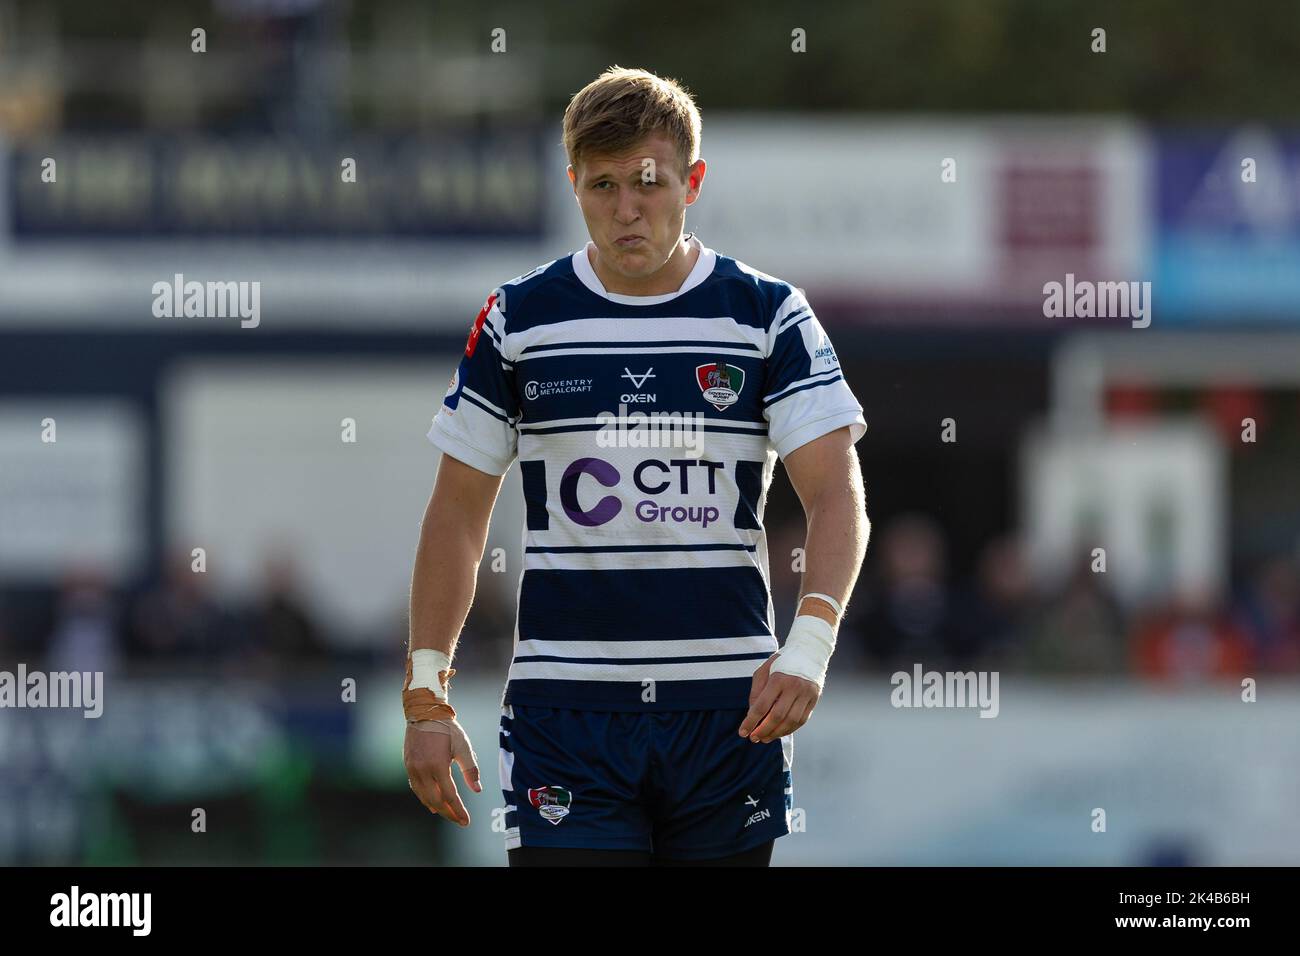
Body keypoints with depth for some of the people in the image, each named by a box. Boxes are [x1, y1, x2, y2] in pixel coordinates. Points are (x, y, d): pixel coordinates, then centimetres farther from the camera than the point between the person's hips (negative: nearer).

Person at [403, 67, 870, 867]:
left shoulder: (771, 317, 1)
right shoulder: (519, 321, 4)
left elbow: (837, 493, -6)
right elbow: (459, 510, 9)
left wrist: (809, 644, -23)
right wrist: (427, 696, 3)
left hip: (727, 709, 1)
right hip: (565, 707, -1)